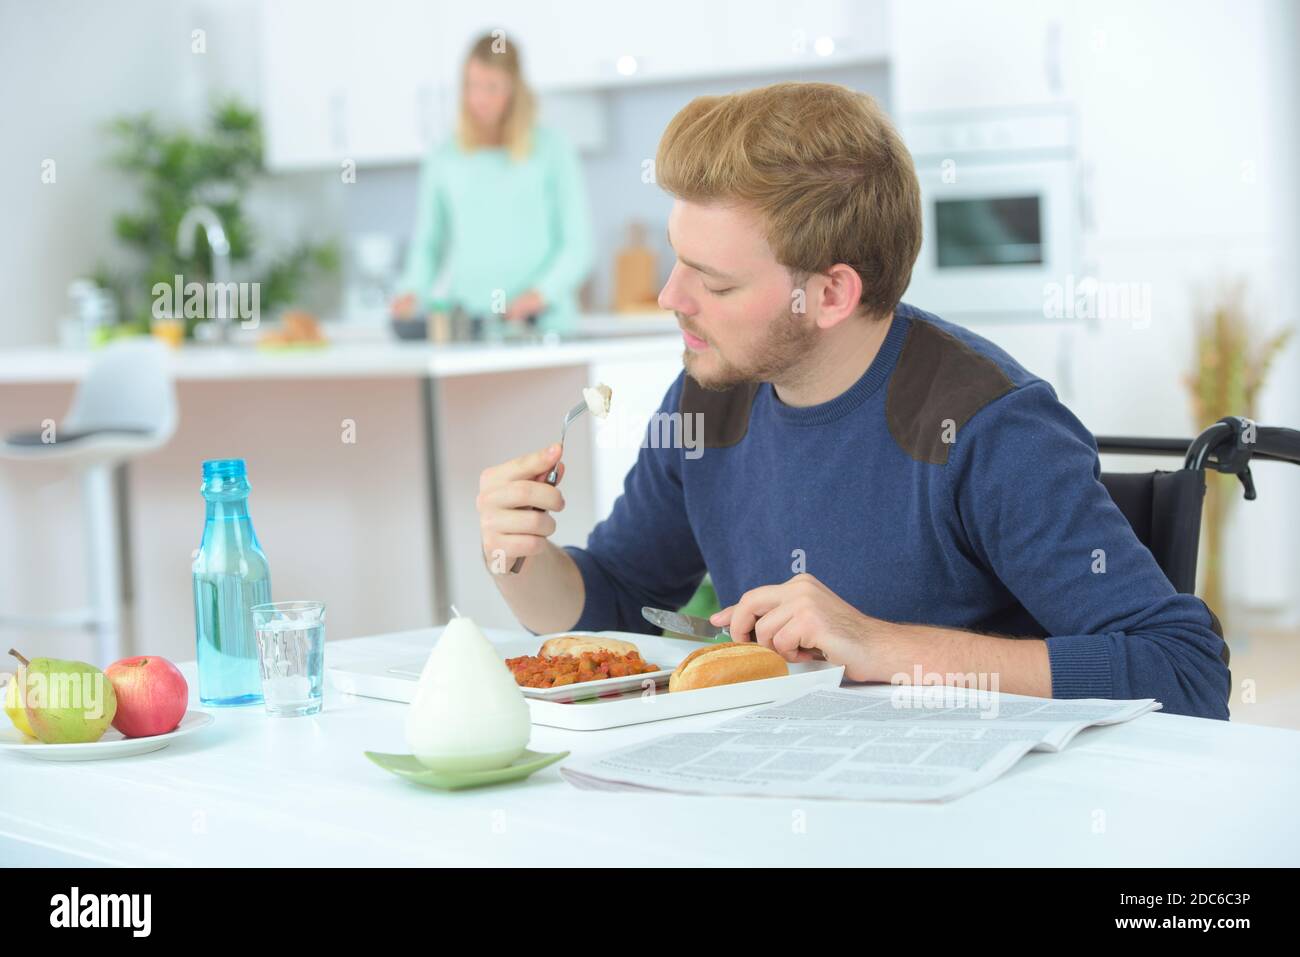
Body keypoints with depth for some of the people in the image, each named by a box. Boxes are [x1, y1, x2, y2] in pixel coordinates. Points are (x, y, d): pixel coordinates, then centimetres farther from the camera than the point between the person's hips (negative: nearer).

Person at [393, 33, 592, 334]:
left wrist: (542, 292, -10)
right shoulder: (444, 160, 13)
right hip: (465, 324, 2)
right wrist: (412, 292, -1)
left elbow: (577, 246, 4)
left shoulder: (552, 151, 6)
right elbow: (426, 244, 17)